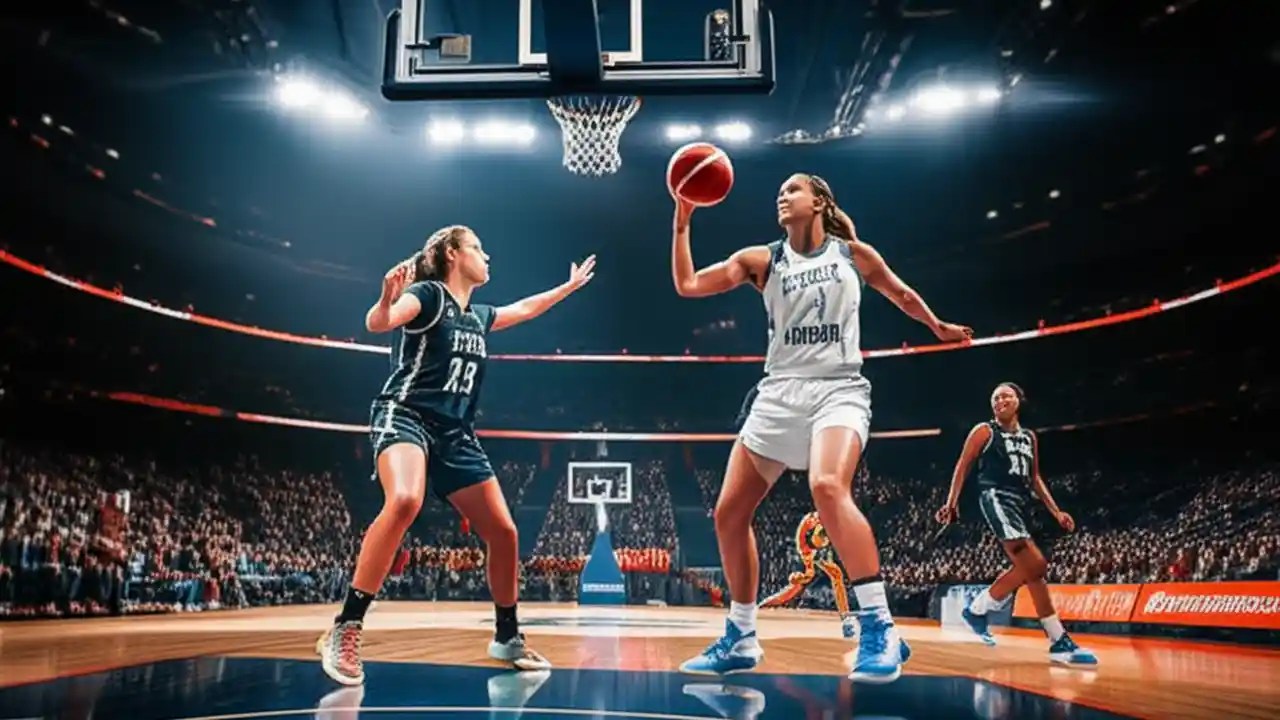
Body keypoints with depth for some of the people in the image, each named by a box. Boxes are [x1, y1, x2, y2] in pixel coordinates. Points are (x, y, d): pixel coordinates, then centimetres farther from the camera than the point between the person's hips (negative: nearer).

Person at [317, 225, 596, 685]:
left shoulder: (479, 316, 18)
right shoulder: (428, 293, -4)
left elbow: (524, 309, 38)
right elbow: (378, 323, -23)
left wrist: (570, 286, 48)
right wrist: (386, 300, -45)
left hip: (456, 433, 8)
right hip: (405, 416, -7)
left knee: (503, 532, 4)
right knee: (404, 501, -37)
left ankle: (507, 637, 24)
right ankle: (344, 630, -29)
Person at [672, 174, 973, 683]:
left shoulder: (853, 253, 7)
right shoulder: (761, 260, 9)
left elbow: (902, 295, 25)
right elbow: (686, 285, 0)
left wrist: (939, 328, 35)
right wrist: (682, 221, -8)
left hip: (839, 388, -3)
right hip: (779, 392, 4)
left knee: (828, 487, -34)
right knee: (728, 513, 0)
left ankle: (880, 629, -25)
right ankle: (741, 639, 15)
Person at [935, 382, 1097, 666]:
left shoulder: (1030, 437, 20)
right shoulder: (984, 431, 2)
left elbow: (1034, 478, 24)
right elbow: (963, 466, 0)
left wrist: (1056, 511, 17)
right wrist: (951, 503, -9)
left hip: (1019, 503, 8)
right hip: (996, 498, -8)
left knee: (1027, 569, 5)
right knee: (1035, 565, -19)